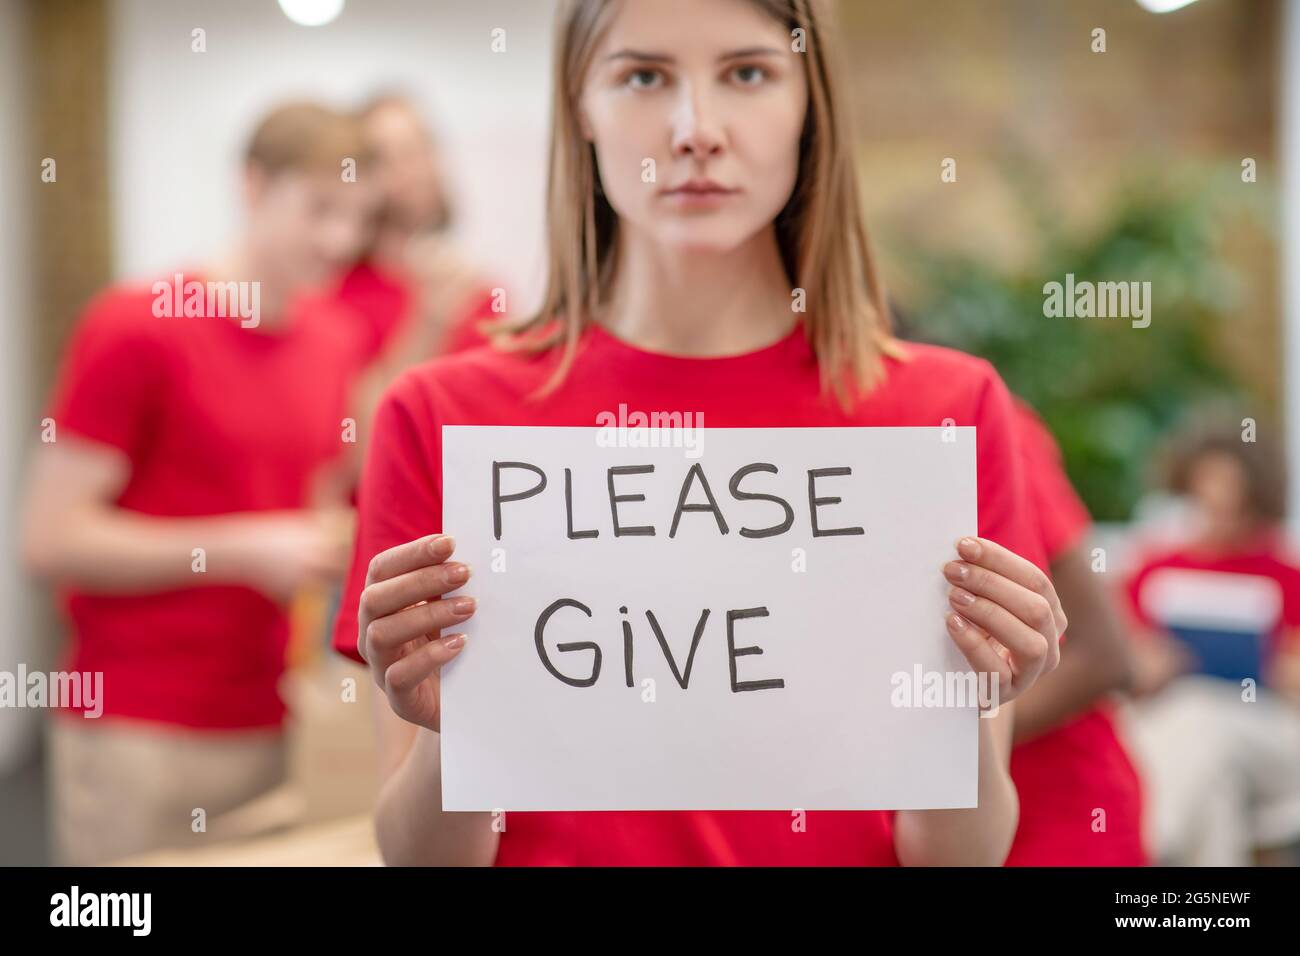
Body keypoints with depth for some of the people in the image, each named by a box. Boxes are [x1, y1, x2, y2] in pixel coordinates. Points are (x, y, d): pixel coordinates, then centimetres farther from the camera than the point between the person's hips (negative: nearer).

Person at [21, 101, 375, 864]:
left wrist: (337, 541, -1)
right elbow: (51, 538, -11)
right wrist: (244, 549, -16)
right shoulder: (133, 328, -9)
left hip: (271, 733, 5)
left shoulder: (334, 340, 8)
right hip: (137, 737, -5)